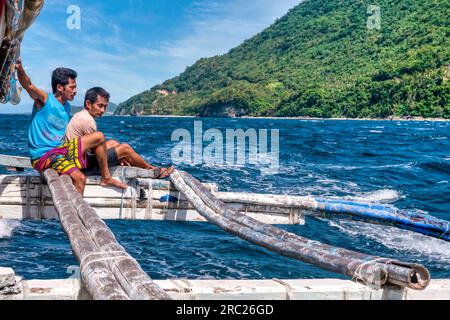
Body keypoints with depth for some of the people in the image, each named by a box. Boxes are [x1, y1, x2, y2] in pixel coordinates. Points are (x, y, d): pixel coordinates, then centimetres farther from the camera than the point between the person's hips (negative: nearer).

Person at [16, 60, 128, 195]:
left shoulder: (67, 107, 11)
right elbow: (28, 85, -30)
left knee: (99, 137, 8)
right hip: (43, 155, -8)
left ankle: (106, 177, 15)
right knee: (80, 178, -28)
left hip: (61, 148, 8)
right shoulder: (45, 99, -10)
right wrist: (20, 69, -49)